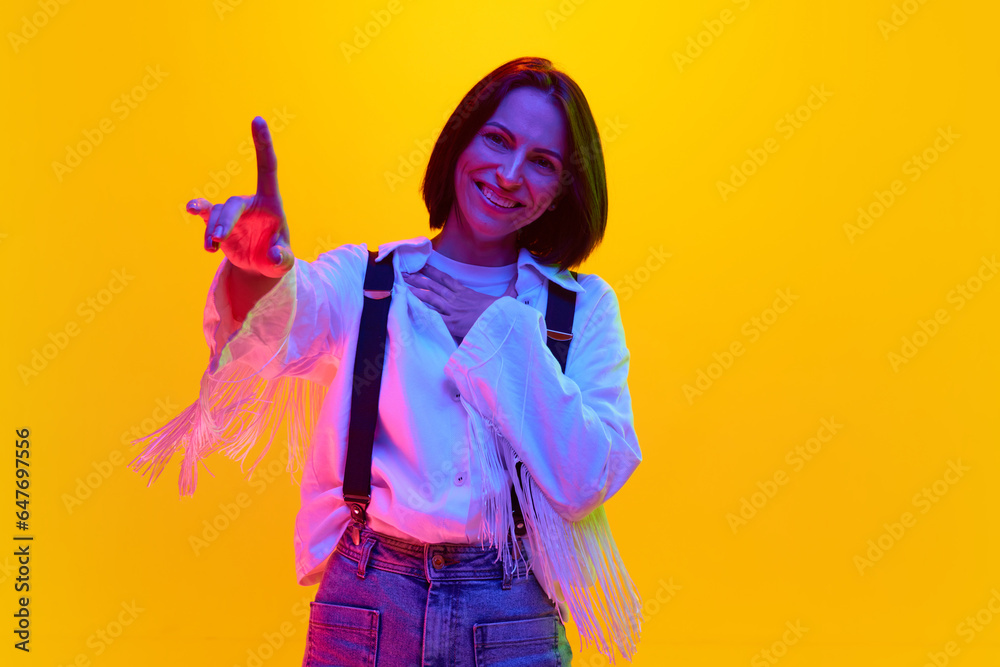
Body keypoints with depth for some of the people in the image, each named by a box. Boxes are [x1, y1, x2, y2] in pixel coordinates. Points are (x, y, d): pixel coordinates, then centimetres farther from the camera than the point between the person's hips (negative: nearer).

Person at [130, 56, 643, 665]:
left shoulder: (584, 307, 2)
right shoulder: (363, 280, 1)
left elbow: (583, 483, -10)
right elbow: (272, 337, -20)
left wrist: (501, 324, -11)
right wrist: (259, 272, -41)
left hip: (514, 617, 1)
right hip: (366, 608, 0)